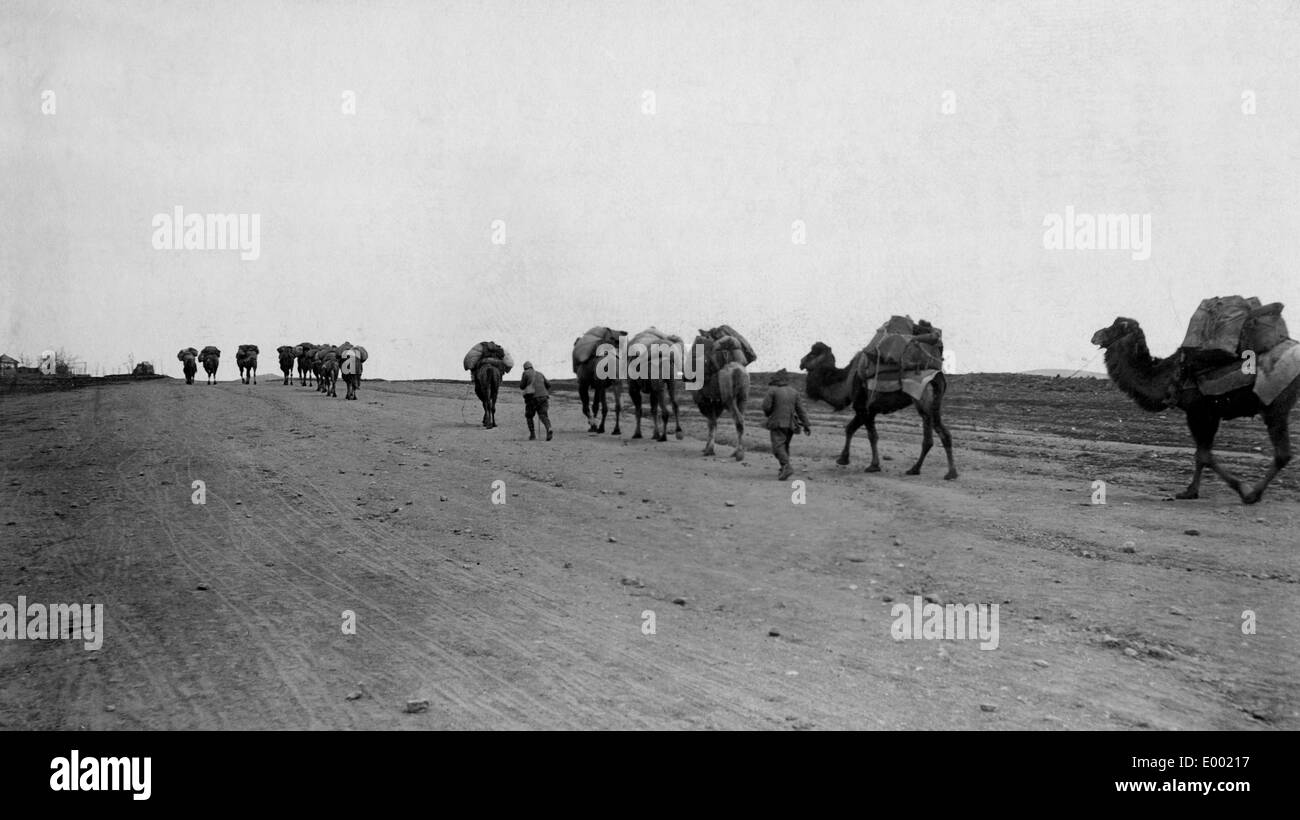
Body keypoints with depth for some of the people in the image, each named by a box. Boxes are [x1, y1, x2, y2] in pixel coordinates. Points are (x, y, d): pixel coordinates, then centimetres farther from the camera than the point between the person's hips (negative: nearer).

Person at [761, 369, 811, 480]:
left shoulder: (772, 390, -6)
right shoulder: (794, 392, 8)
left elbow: (766, 406, -9)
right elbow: (800, 410, 6)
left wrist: (768, 414, 13)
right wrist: (806, 425, 7)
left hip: (777, 423, -5)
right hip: (791, 424, 5)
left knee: (778, 446, -11)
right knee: (785, 445, 18)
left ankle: (787, 466, -31)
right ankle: (784, 470, 19)